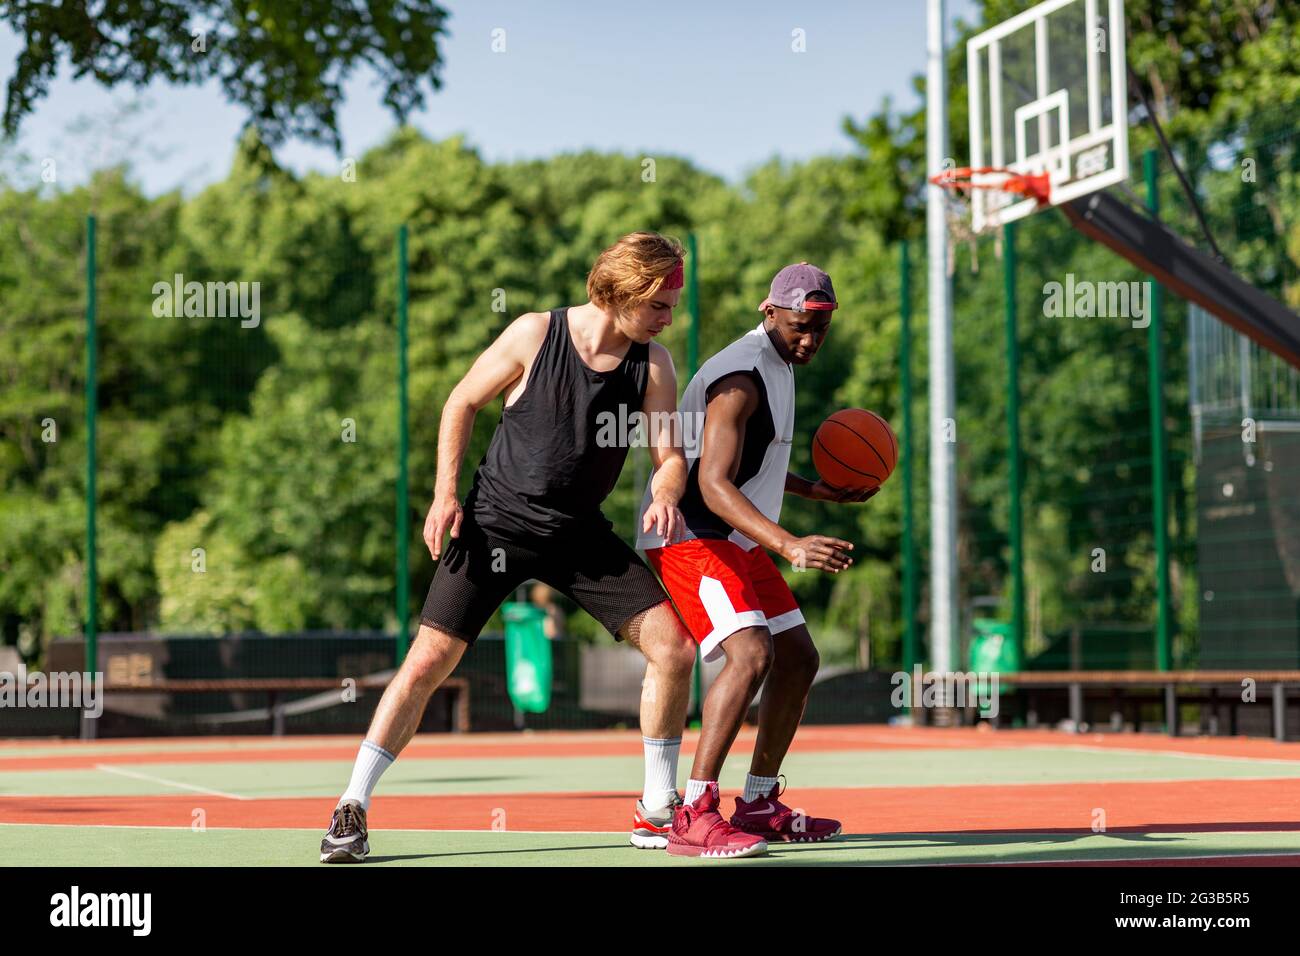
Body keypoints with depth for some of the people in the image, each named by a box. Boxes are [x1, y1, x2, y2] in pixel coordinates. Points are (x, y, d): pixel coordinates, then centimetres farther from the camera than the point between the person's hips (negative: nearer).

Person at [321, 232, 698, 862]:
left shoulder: (653, 364, -2)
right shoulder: (535, 335, -10)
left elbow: (670, 454, -3)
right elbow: (462, 402, 0)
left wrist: (665, 495, -26)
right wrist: (446, 494, -9)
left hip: (579, 534, 3)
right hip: (496, 523, -3)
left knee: (675, 648, -6)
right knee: (428, 661, -10)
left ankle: (656, 811, 8)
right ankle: (351, 810, 3)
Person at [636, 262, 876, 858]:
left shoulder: (777, 367, 13)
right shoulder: (741, 378, -20)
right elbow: (713, 483, -30)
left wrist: (820, 491, 22)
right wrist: (790, 546, -39)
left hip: (740, 540, 10)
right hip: (689, 537, -10)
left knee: (798, 659, 13)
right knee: (751, 654, -26)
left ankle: (758, 803, 23)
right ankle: (693, 817, -27)